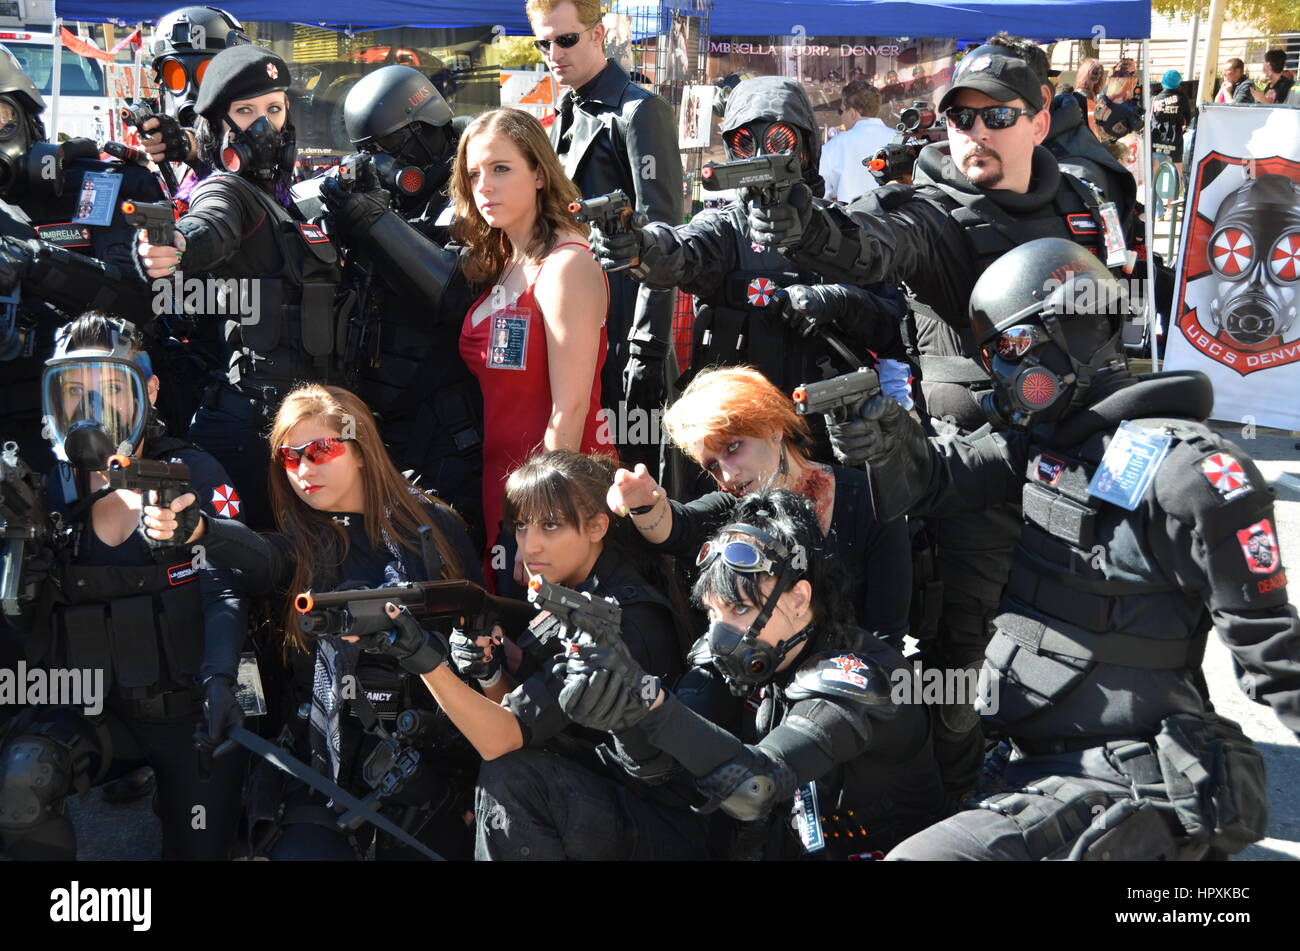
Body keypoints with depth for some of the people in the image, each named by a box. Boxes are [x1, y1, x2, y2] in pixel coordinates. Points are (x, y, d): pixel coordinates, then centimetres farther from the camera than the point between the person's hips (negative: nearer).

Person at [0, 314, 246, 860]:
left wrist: (219, 678, -31)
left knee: (202, 851, 7)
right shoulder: (52, 490, 4)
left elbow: (226, 591, -14)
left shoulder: (192, 474, -5)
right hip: (94, 710, 1)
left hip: (190, 711, -1)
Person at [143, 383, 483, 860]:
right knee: (303, 848, -16)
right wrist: (196, 530, -39)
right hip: (328, 750, 0)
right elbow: (258, 557, -18)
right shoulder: (301, 542, 4)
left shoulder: (434, 526, 5)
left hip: (428, 749, 0)